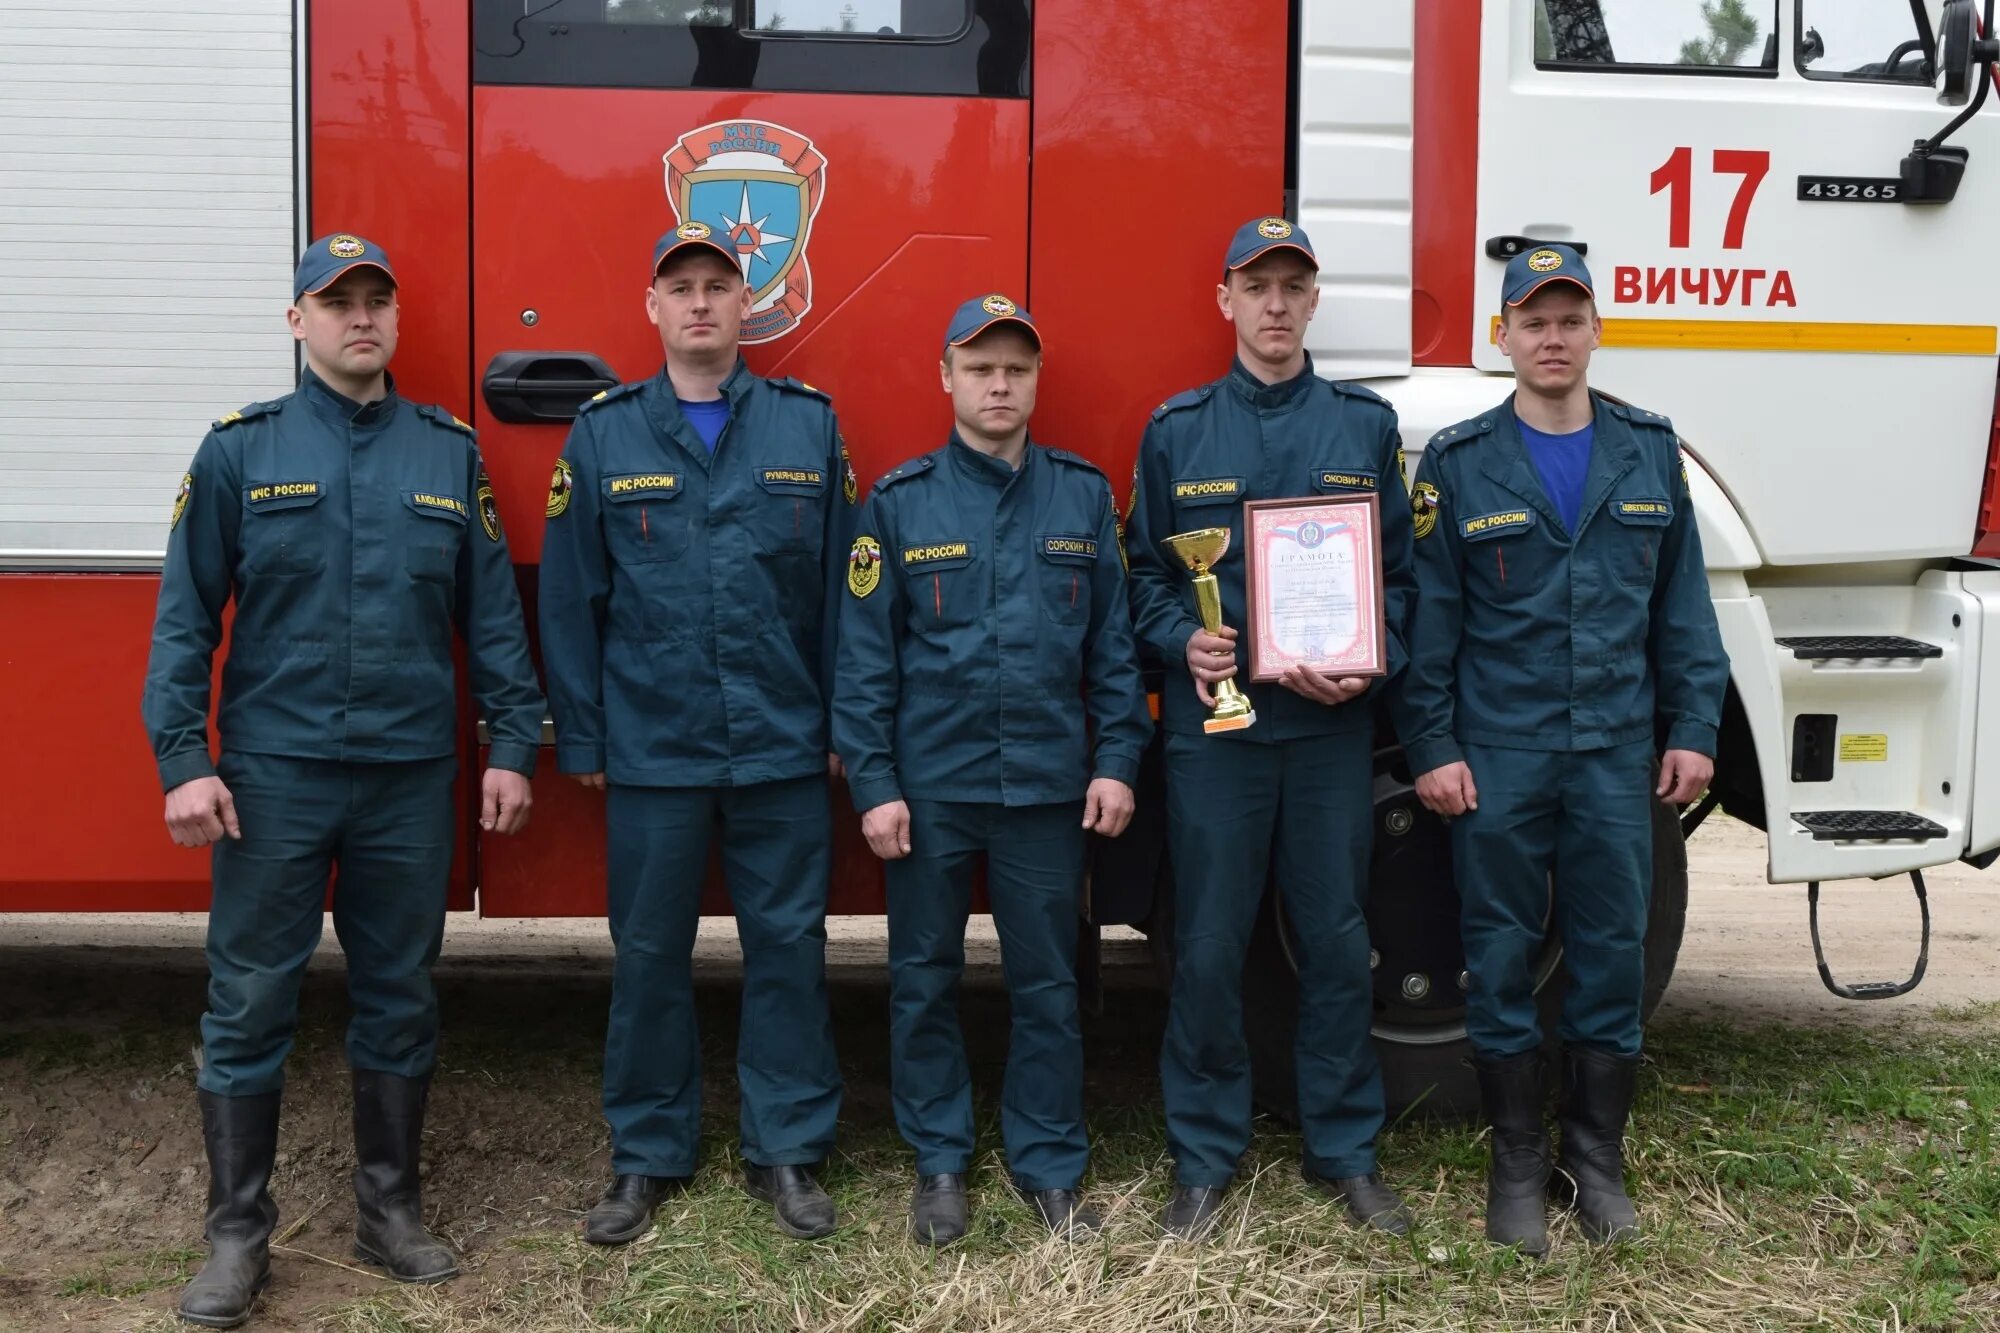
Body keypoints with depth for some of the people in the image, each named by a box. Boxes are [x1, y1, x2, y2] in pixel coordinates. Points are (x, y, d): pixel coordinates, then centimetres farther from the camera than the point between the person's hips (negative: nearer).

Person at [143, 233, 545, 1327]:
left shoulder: (449, 450, 7)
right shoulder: (240, 449, 2)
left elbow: (492, 613, 7)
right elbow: (185, 616, 0)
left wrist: (512, 745, 2)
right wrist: (183, 762, -8)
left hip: (411, 776, 2)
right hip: (273, 775, -1)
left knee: (399, 998, 11)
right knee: (249, 1003, 3)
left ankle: (389, 1209, 25)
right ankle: (238, 1232, 16)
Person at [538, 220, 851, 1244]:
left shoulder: (808, 424, 4)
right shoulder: (603, 434, 3)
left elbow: (840, 585, 4)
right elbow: (570, 598, 3)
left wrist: (843, 726, 2)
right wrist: (581, 739, 1)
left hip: (784, 749, 0)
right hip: (651, 753, 0)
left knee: (789, 948, 7)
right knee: (649, 957, 9)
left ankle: (786, 1151, 22)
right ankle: (646, 1156, 24)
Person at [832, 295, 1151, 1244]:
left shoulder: (1084, 496, 3)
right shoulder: (899, 502, 0)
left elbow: (1113, 640, 5)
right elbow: (865, 657, -2)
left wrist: (1116, 761, -1)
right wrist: (872, 785, -6)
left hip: (1048, 785, 1)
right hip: (930, 787, 0)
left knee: (1047, 984, 9)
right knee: (923, 980, 10)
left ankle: (1050, 1165, 23)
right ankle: (939, 1162, 26)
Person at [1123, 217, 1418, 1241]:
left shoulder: (1366, 425, 8)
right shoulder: (1177, 430, 6)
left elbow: (1399, 572, 7)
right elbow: (1143, 571, 7)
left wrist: (1372, 662, -10)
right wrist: (1183, 640, -12)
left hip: (1331, 727, 1)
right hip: (1213, 723, 0)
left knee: (1335, 942, 8)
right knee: (1208, 948, 4)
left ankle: (1346, 1150, 23)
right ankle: (1204, 1156, 18)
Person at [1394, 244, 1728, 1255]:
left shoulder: (1650, 452, 6)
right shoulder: (1458, 463, -1)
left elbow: (1681, 603, 8)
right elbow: (1429, 616, -2)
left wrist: (1692, 729, 3)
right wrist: (1430, 745, -7)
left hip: (1618, 754, 2)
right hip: (1497, 756, -2)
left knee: (1612, 955, 8)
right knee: (1502, 960, 6)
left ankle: (1597, 1158, 23)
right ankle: (1516, 1164, 19)